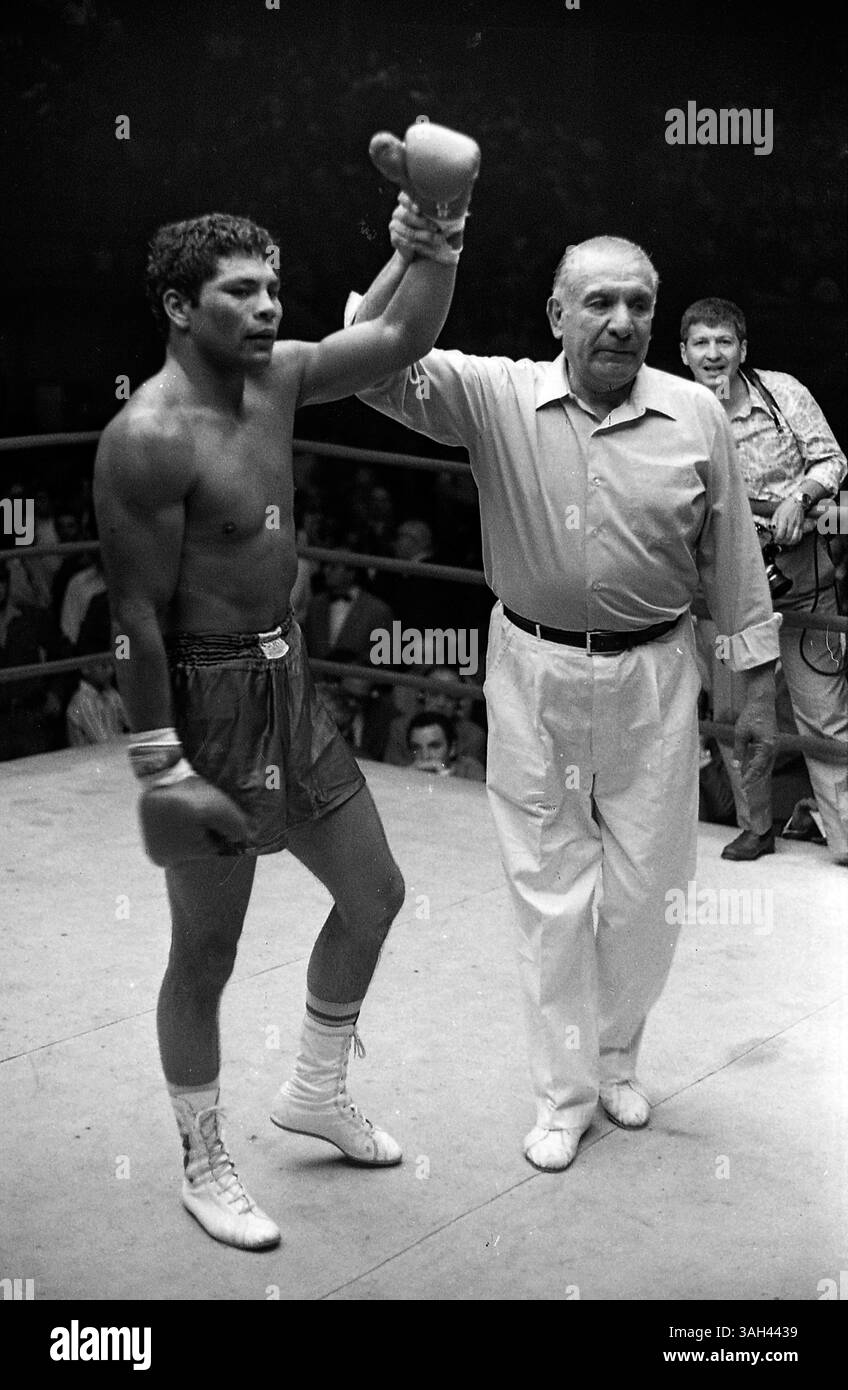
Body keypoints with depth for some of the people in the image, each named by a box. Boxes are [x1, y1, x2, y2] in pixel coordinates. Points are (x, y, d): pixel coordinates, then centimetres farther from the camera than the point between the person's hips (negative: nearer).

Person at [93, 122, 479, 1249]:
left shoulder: (274, 378, 3)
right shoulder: (148, 437, -20)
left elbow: (402, 338, 4)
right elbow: (137, 617, -20)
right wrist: (162, 767, -20)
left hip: (289, 681, 8)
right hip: (208, 701, -8)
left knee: (374, 891, 18)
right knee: (205, 954, 7)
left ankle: (317, 1093, 39)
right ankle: (205, 1167, 28)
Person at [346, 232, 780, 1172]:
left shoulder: (696, 416, -4)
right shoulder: (497, 397, -7)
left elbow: (732, 558, 3)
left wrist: (758, 684, 7)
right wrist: (416, 249, -30)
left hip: (652, 678, 1)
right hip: (534, 675, 0)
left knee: (648, 890, 11)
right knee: (549, 892, 9)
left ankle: (615, 1054, 38)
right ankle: (565, 1090, 26)